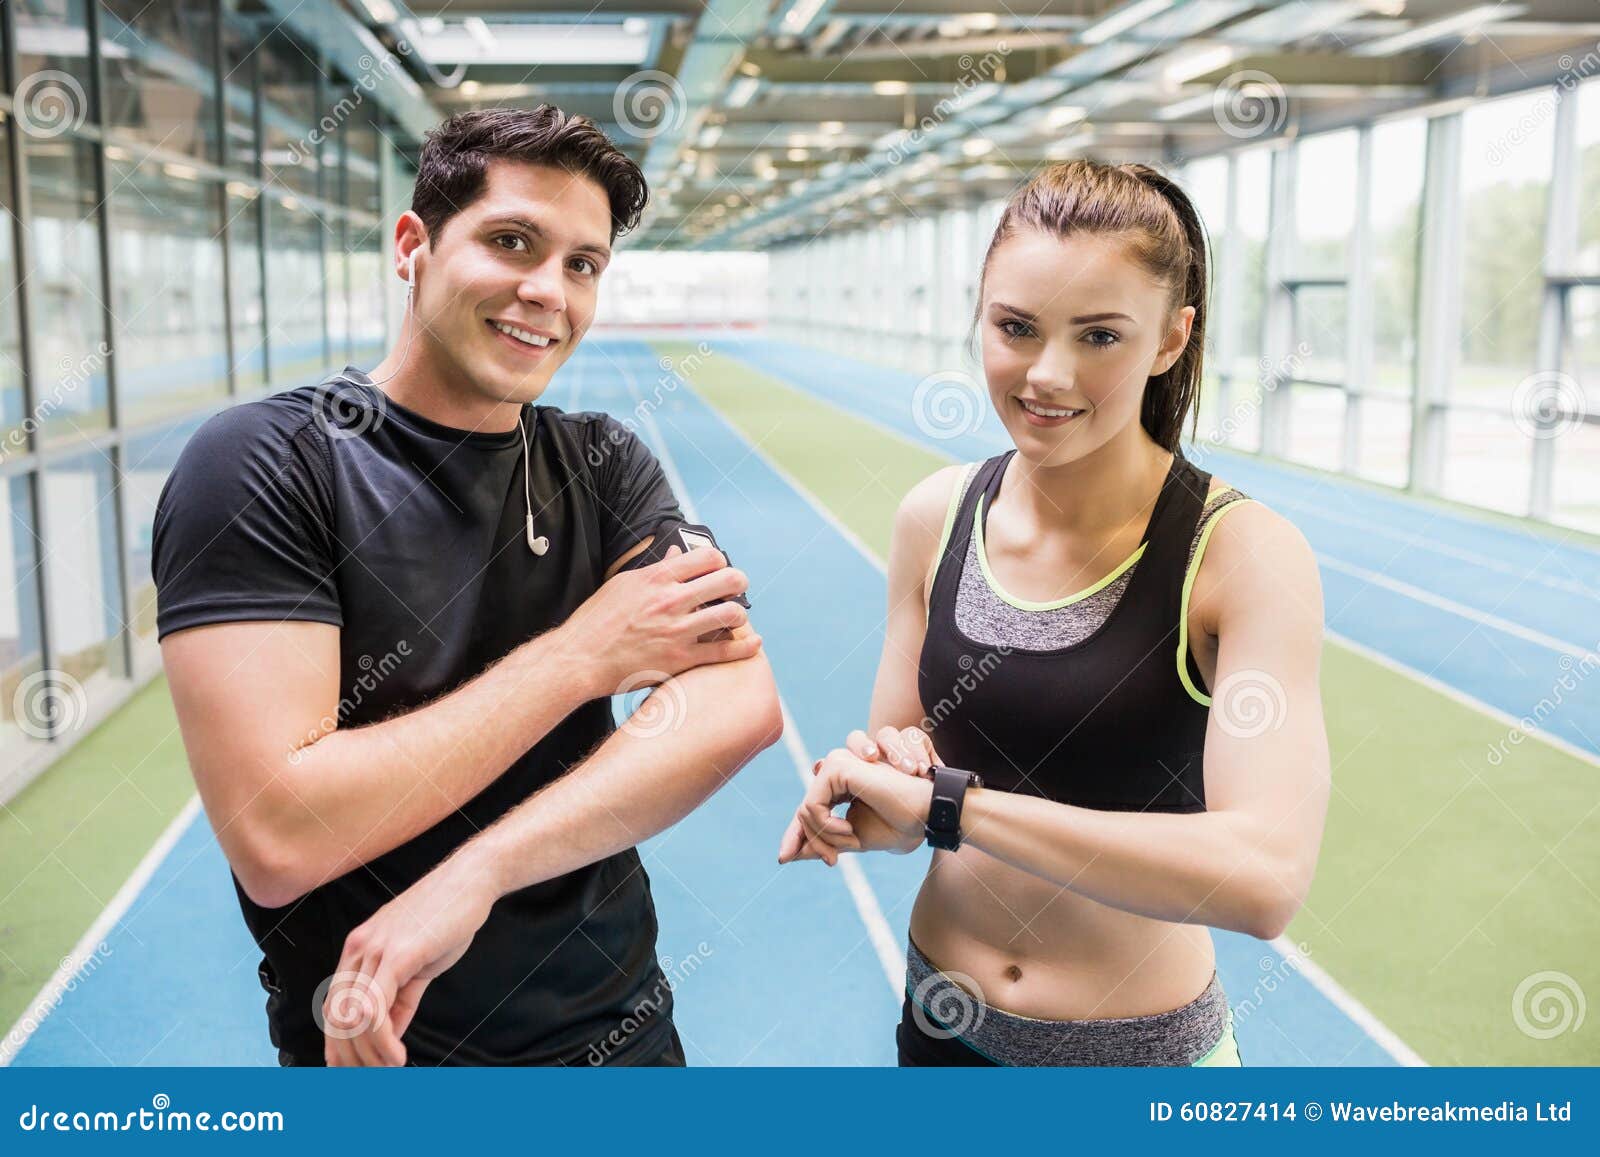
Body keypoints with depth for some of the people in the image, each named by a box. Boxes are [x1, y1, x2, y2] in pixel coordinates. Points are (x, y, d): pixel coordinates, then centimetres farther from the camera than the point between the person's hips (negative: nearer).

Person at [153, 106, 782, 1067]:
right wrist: (583, 655, -20)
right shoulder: (266, 463, -16)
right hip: (376, 1055, -4)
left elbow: (742, 701, -17)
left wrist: (472, 876, -29)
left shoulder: (607, 466, -2)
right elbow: (277, 838, -26)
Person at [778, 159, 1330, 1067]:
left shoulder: (1244, 551, -20)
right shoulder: (936, 518, -8)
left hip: (1141, 1045, -3)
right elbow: (907, 780, 0)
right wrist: (875, 795, -23)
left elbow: (1266, 876, -31)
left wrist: (947, 801, -31)